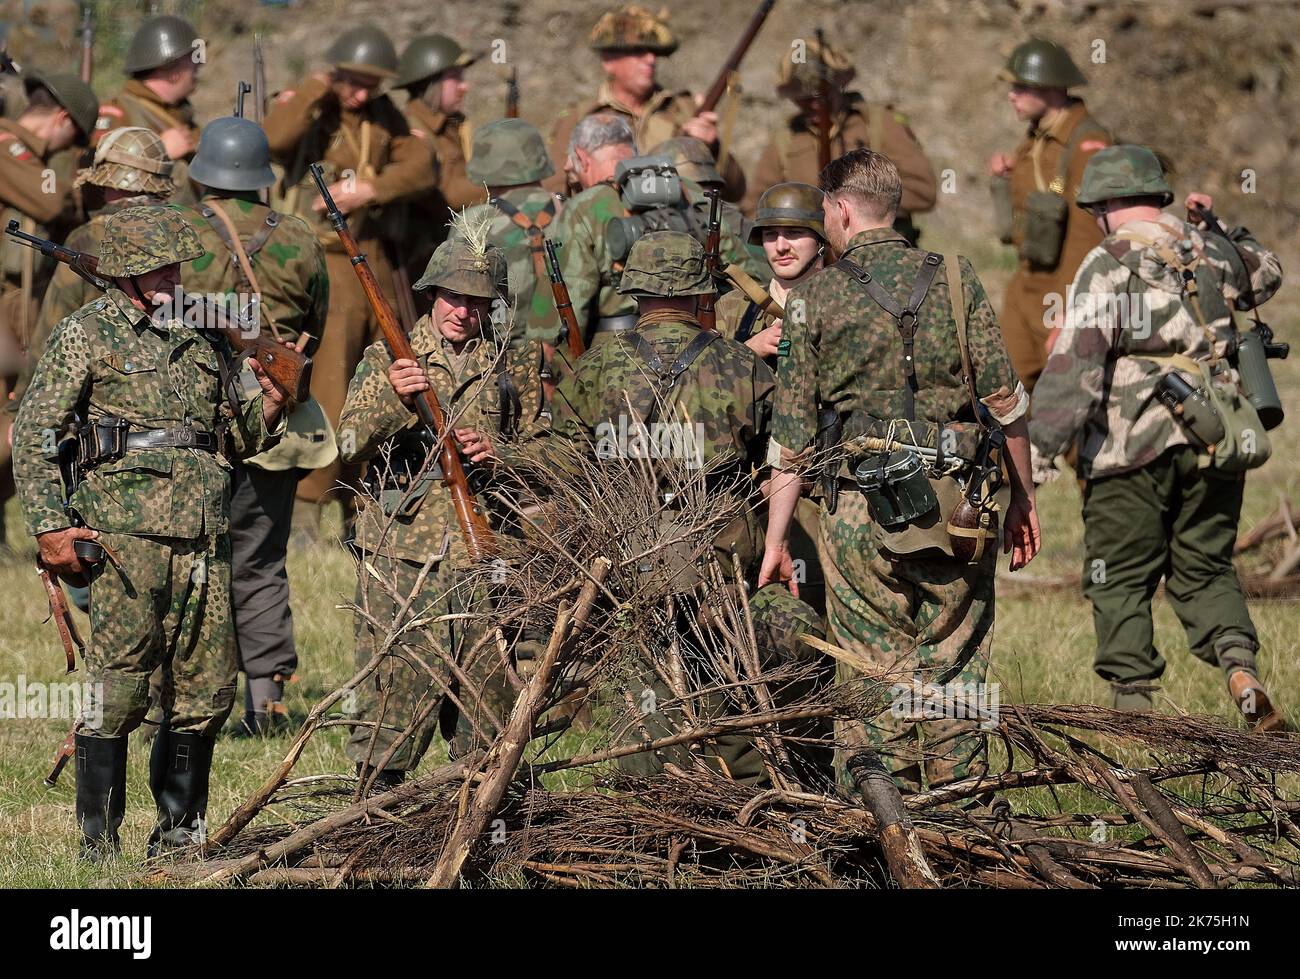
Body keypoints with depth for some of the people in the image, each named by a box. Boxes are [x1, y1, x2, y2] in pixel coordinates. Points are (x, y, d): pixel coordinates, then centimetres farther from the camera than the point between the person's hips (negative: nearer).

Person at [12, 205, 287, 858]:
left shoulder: (202, 333, 18)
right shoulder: (87, 333, 2)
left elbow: (232, 436, 26)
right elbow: (34, 434, 0)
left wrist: (266, 410, 3)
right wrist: (50, 526, -8)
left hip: (203, 535, 5)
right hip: (127, 531, -5)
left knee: (206, 693, 5)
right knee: (118, 690, -7)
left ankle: (179, 837, 17)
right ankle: (99, 846, -1)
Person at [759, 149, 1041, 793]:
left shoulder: (813, 298, 1)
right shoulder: (955, 279, 3)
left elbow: (793, 436, 1)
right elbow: (1005, 401, 1)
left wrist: (775, 541, 6)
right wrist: (1022, 499, 12)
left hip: (861, 515, -1)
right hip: (955, 509, 1)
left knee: (873, 684, 7)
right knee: (952, 672, 9)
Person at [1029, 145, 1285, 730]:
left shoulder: (1108, 267, -9)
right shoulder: (1213, 252, 10)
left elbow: (1074, 364, -16)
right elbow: (1266, 276, 34)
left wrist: (1039, 446, -18)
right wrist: (1217, 227, 41)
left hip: (1134, 449, -5)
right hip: (1215, 446, 5)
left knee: (1120, 579, 6)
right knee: (1205, 571, 15)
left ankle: (1134, 702, 4)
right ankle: (1240, 667, -8)